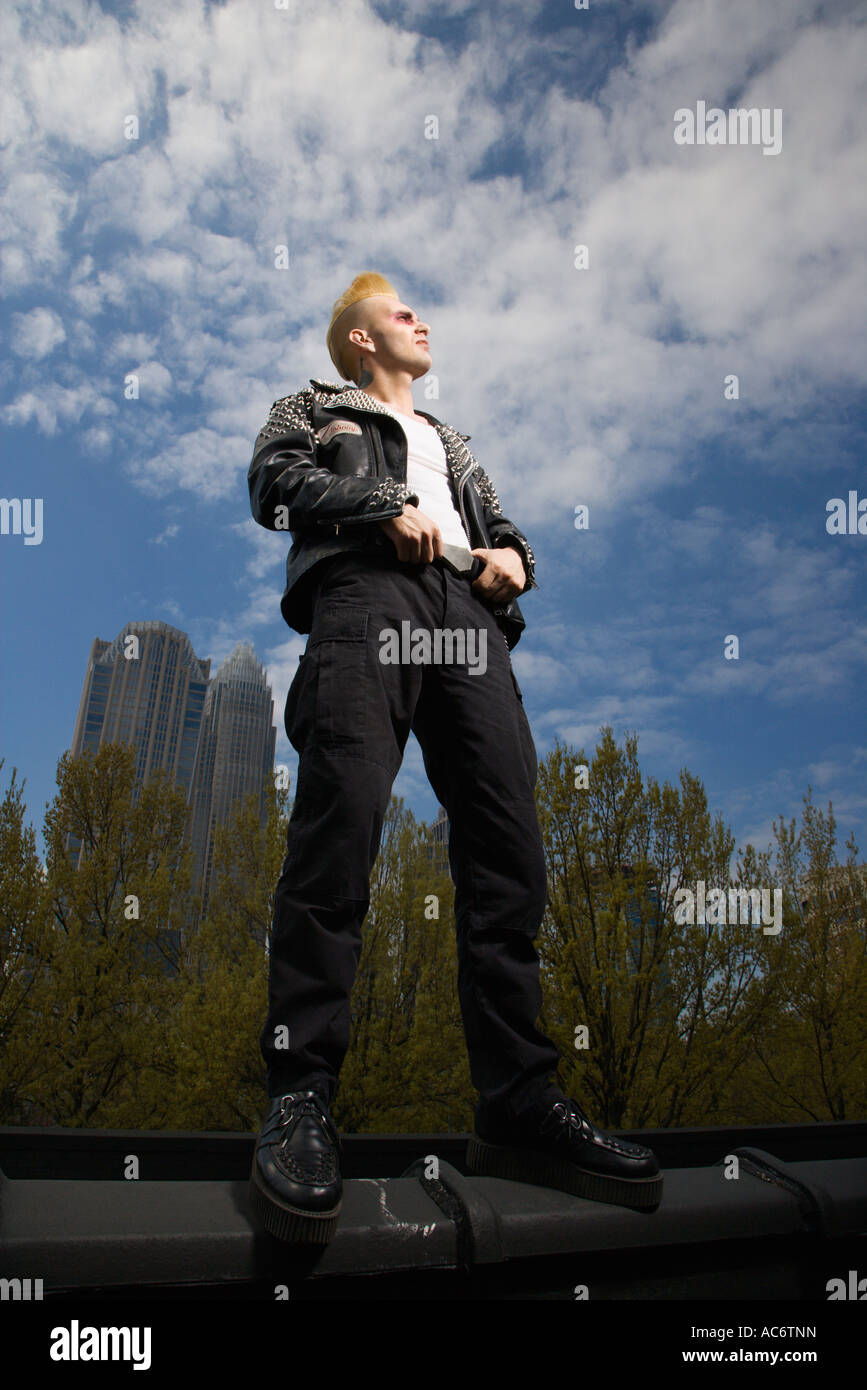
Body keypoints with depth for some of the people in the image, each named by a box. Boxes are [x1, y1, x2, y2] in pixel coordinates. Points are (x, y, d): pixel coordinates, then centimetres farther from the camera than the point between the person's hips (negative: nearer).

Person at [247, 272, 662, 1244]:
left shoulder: (448, 442, 44)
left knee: (509, 851, -11)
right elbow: (275, 482, 9)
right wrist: (388, 509, -4)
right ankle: (300, 1102, -20)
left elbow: (497, 521, 36)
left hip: (468, 613, 5)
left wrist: (513, 555, 11)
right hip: (365, 594, -4)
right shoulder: (313, 411, 29)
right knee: (338, 828, -24)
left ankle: (520, 1103, -8)